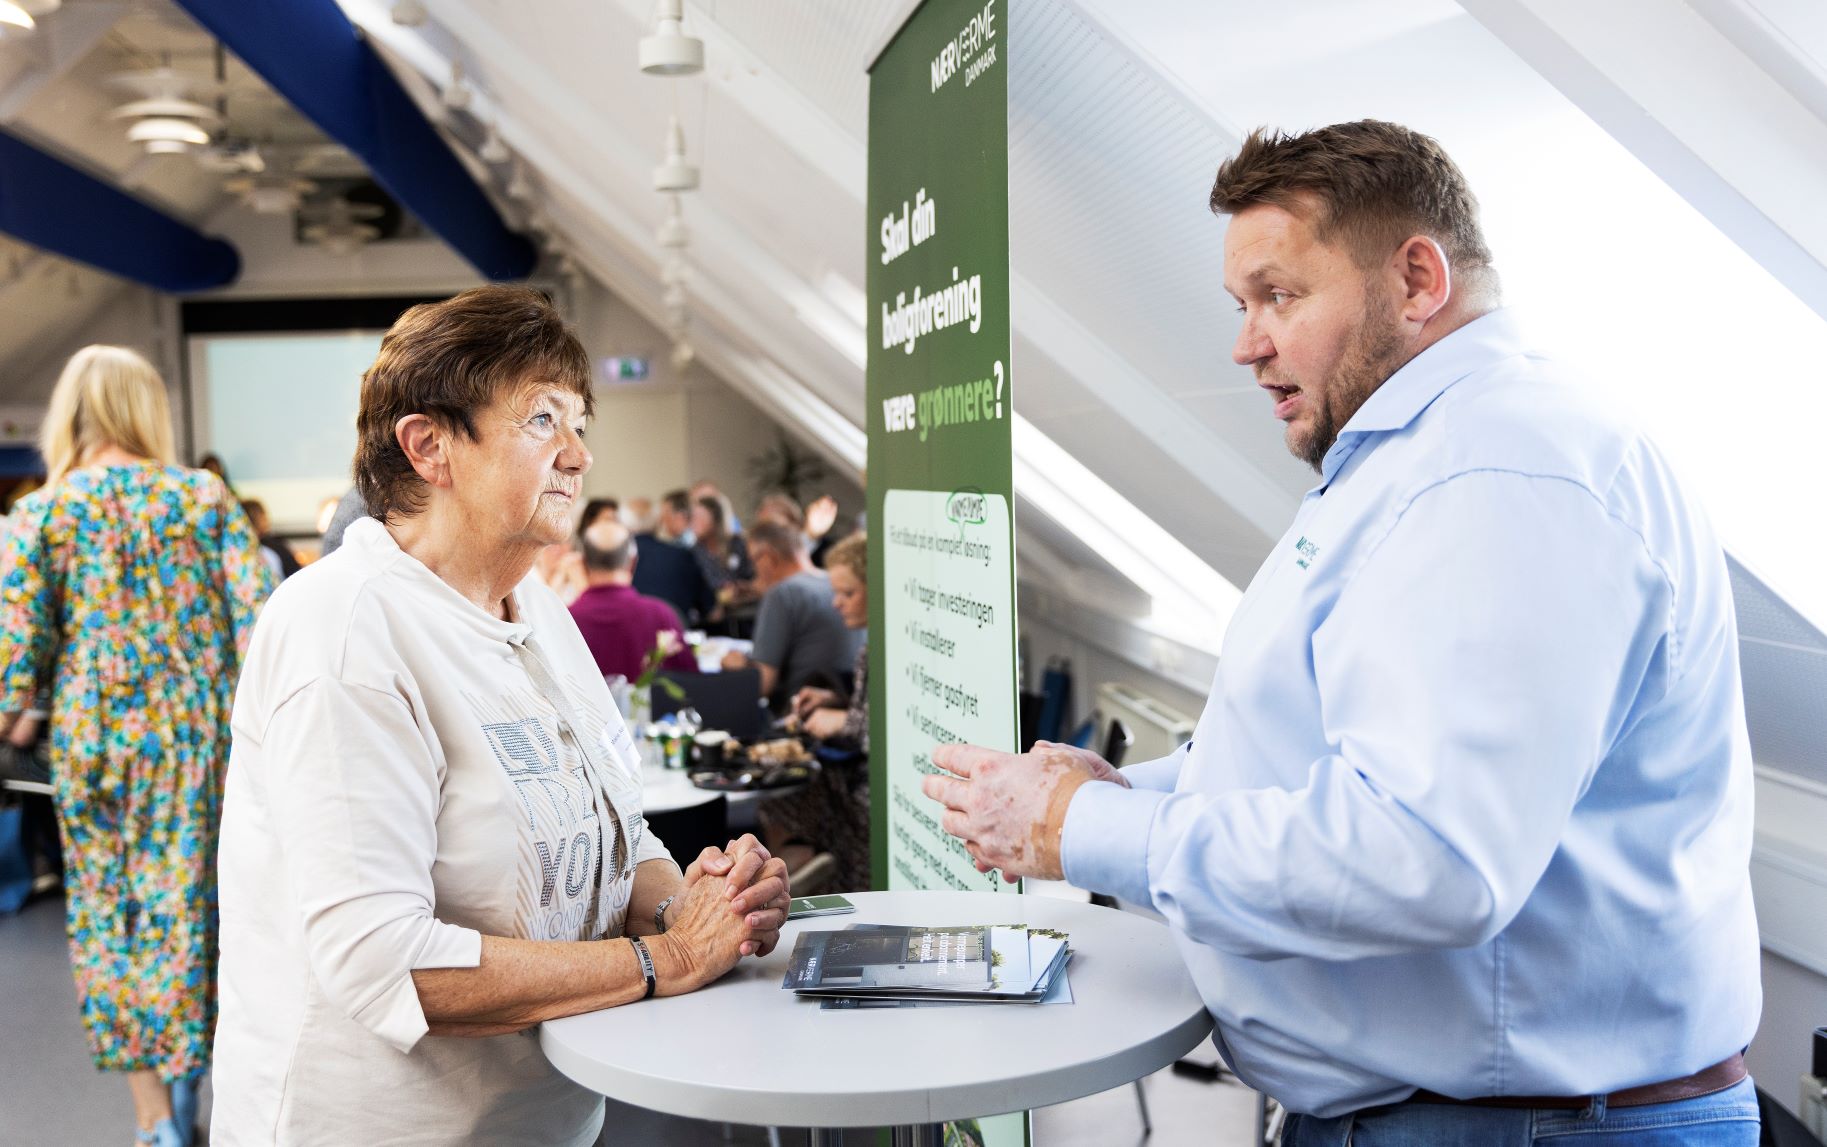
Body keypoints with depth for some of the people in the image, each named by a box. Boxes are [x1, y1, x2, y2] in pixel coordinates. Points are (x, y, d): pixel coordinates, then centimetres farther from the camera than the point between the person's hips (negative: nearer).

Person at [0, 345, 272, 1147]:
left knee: (112, 919, 11)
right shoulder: (204, 497, 0)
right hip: (201, 736, 1)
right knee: (190, 906, 14)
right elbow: (258, 620, -4)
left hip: (97, 742, 0)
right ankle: (190, 1065, 20)